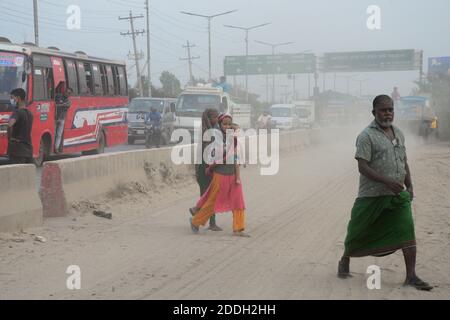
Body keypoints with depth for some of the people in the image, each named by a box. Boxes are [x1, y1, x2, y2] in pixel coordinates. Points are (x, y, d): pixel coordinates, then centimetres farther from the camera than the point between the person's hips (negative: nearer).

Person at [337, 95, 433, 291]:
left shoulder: (399, 134, 13)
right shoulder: (366, 136, -10)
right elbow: (363, 166, -18)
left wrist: (409, 186, 11)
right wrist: (387, 182, -26)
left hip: (398, 195, 5)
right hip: (372, 195, -5)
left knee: (407, 230, -8)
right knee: (358, 232, 8)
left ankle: (411, 276, -5)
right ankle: (345, 261, 34)